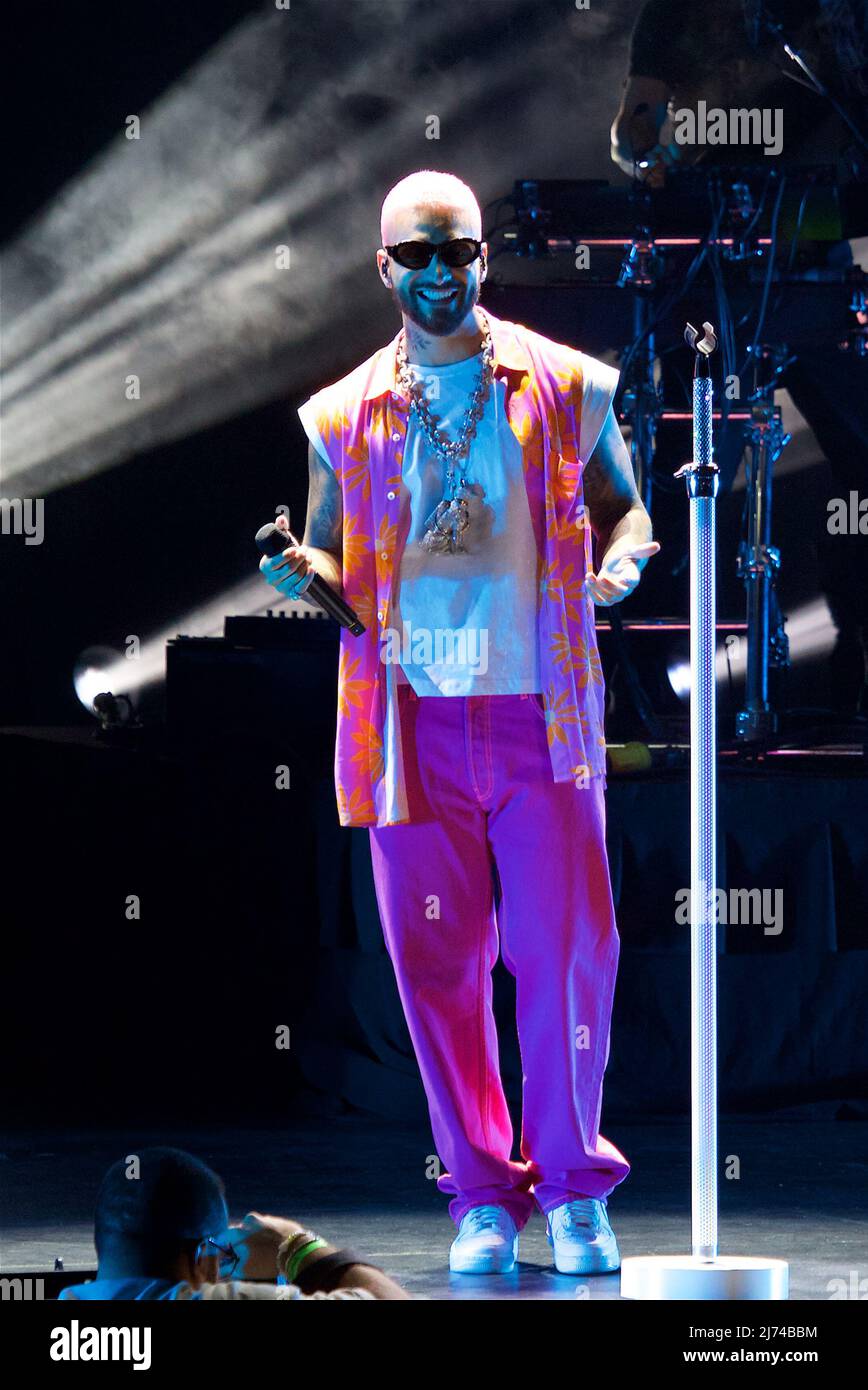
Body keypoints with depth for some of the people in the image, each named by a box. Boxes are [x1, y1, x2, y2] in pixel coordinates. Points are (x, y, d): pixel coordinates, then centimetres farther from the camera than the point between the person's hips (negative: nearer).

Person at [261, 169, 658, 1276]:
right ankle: (485, 1196, 12)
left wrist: (622, 559, -5)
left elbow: (621, 505, 17)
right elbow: (332, 561, 18)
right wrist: (304, 574, -5)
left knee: (566, 954, -6)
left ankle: (574, 1189, 7)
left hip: (540, 716, -1)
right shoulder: (345, 416, 12)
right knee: (437, 964, 2)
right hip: (412, 719, 2)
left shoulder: (563, 387, 8)